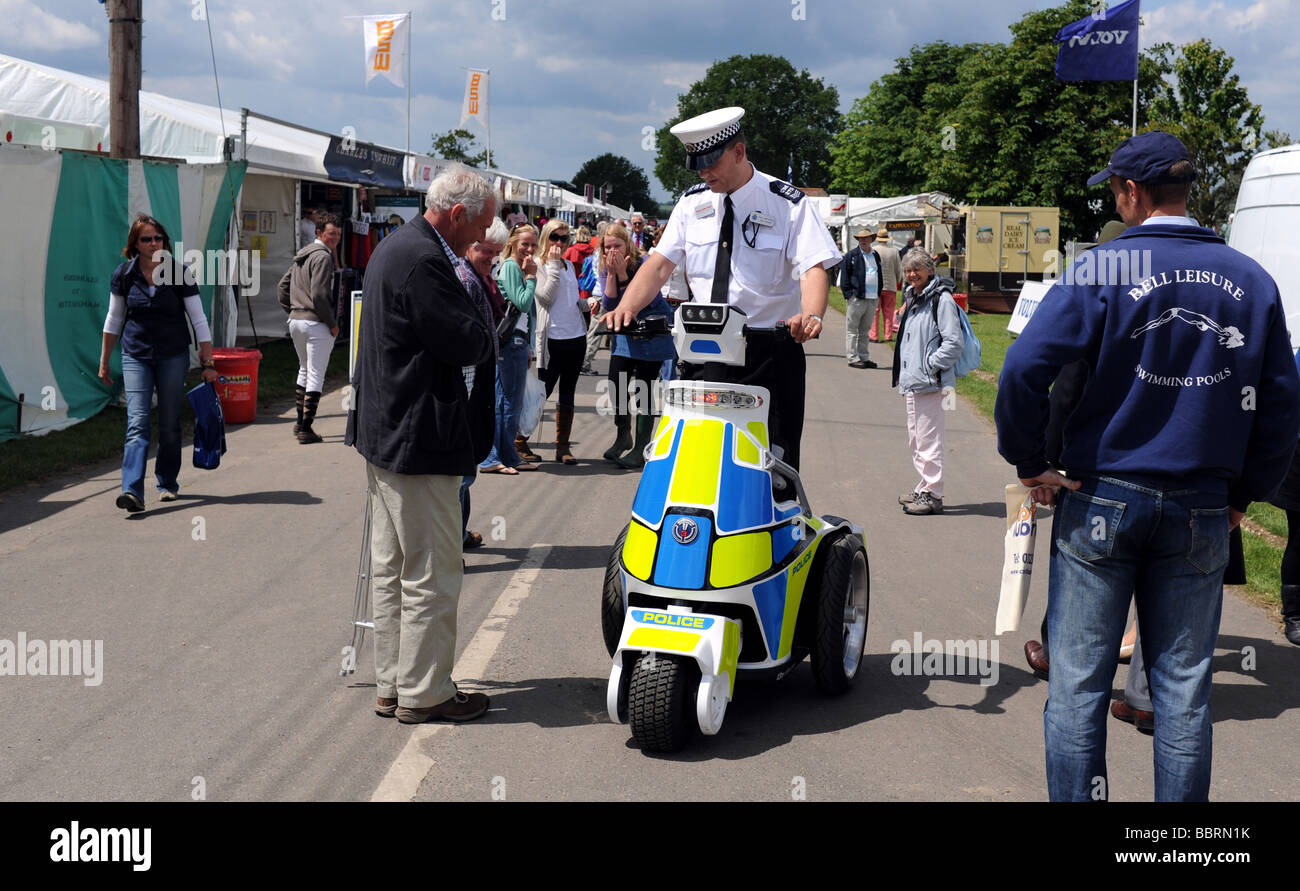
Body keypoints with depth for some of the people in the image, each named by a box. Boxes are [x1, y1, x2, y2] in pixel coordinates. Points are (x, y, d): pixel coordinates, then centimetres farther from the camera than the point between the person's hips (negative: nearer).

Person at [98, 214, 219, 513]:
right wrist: (104, 361, 13)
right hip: (136, 356, 0)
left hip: (173, 356, 0)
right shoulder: (124, 275, 0)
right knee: (137, 423, -11)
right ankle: (132, 492, -20)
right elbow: (114, 320, 11)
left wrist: (208, 362, -4)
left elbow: (198, 320, -2)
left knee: (169, 424, 7)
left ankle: (167, 483, 24)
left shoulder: (179, 274, -6)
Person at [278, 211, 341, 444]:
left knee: (304, 370, 22)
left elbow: (283, 284, 18)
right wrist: (333, 323, -12)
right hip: (316, 323, -9)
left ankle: (300, 422, 26)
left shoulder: (302, 254, 14)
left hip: (295, 320, 9)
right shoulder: (322, 256, -14)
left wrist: (291, 311, 20)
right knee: (316, 376, -3)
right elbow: (319, 295, -21)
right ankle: (305, 429, -3)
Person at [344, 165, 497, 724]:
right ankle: (423, 693, 8)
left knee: (391, 568, 16)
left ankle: (392, 686, 25)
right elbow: (469, 343, -21)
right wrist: (476, 291, -5)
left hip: (384, 431, 11)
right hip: (418, 440, -11)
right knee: (432, 572, -1)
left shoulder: (396, 247, 14)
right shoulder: (423, 260, -20)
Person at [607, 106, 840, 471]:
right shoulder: (693, 202, 9)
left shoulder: (788, 204, -5)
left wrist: (810, 315, -37)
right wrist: (627, 307, -15)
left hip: (768, 353, -4)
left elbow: (814, 267, -16)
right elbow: (660, 263, 3)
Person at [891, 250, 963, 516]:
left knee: (928, 440, -8)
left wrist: (929, 365, -14)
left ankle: (933, 495, -3)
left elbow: (954, 342, -16)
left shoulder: (941, 299, -11)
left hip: (931, 383, -10)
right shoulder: (911, 299, 17)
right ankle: (924, 489, 27)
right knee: (916, 440, 16)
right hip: (912, 383, 10)